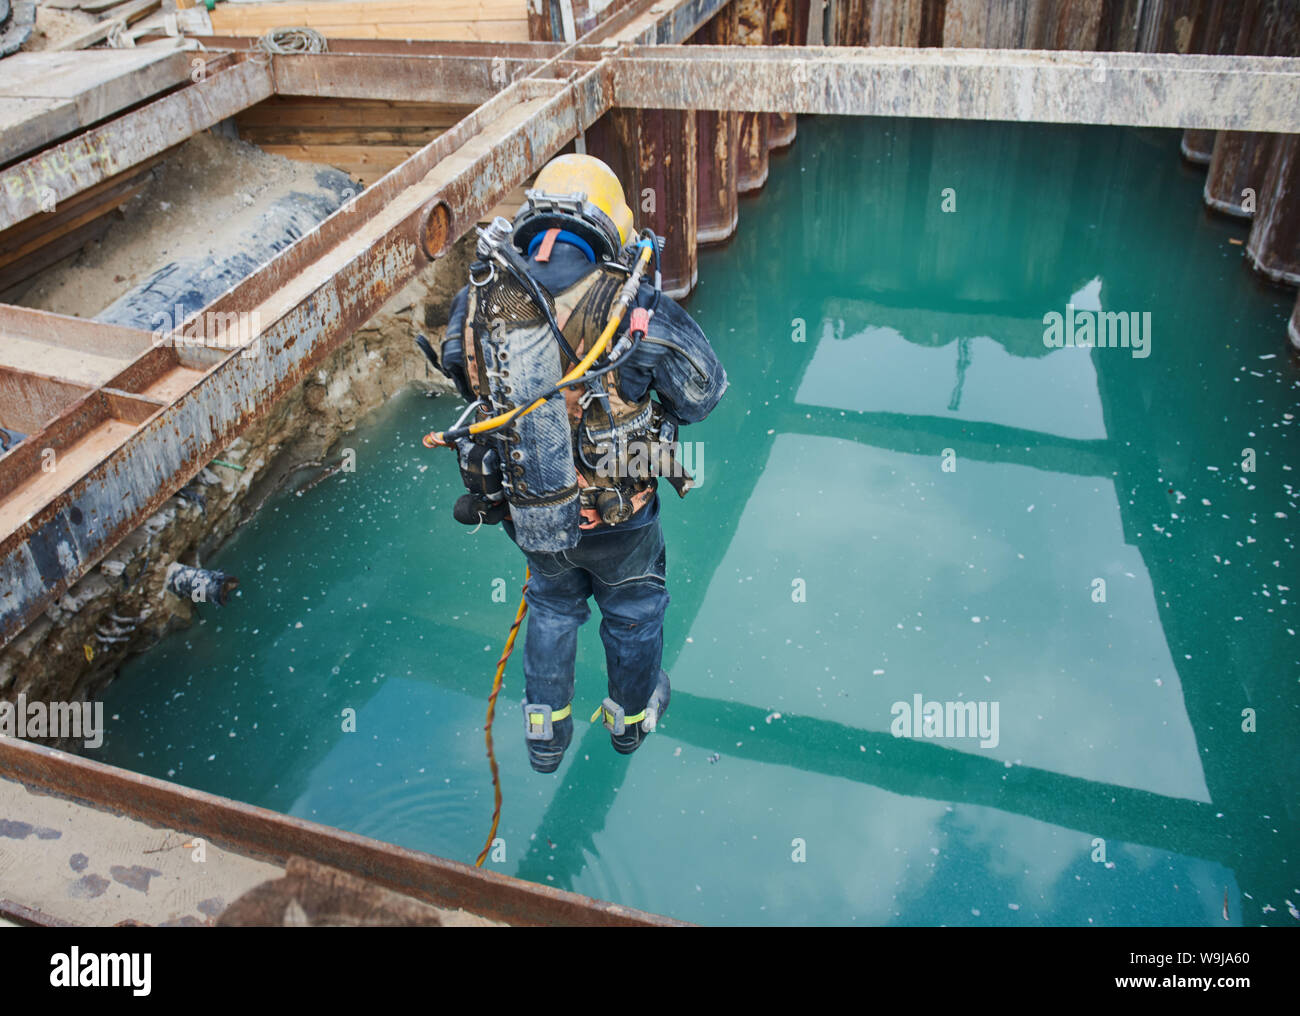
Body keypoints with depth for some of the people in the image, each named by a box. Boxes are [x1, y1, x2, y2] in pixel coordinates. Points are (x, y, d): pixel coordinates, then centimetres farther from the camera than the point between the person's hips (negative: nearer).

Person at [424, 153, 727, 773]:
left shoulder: (484, 300, -14)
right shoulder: (629, 307, -22)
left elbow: (458, 370, 8)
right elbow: (702, 394, -9)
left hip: (527, 511, 3)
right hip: (618, 514, -2)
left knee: (552, 605, 31)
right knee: (632, 607, 27)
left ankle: (546, 730, 44)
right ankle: (633, 712, 51)